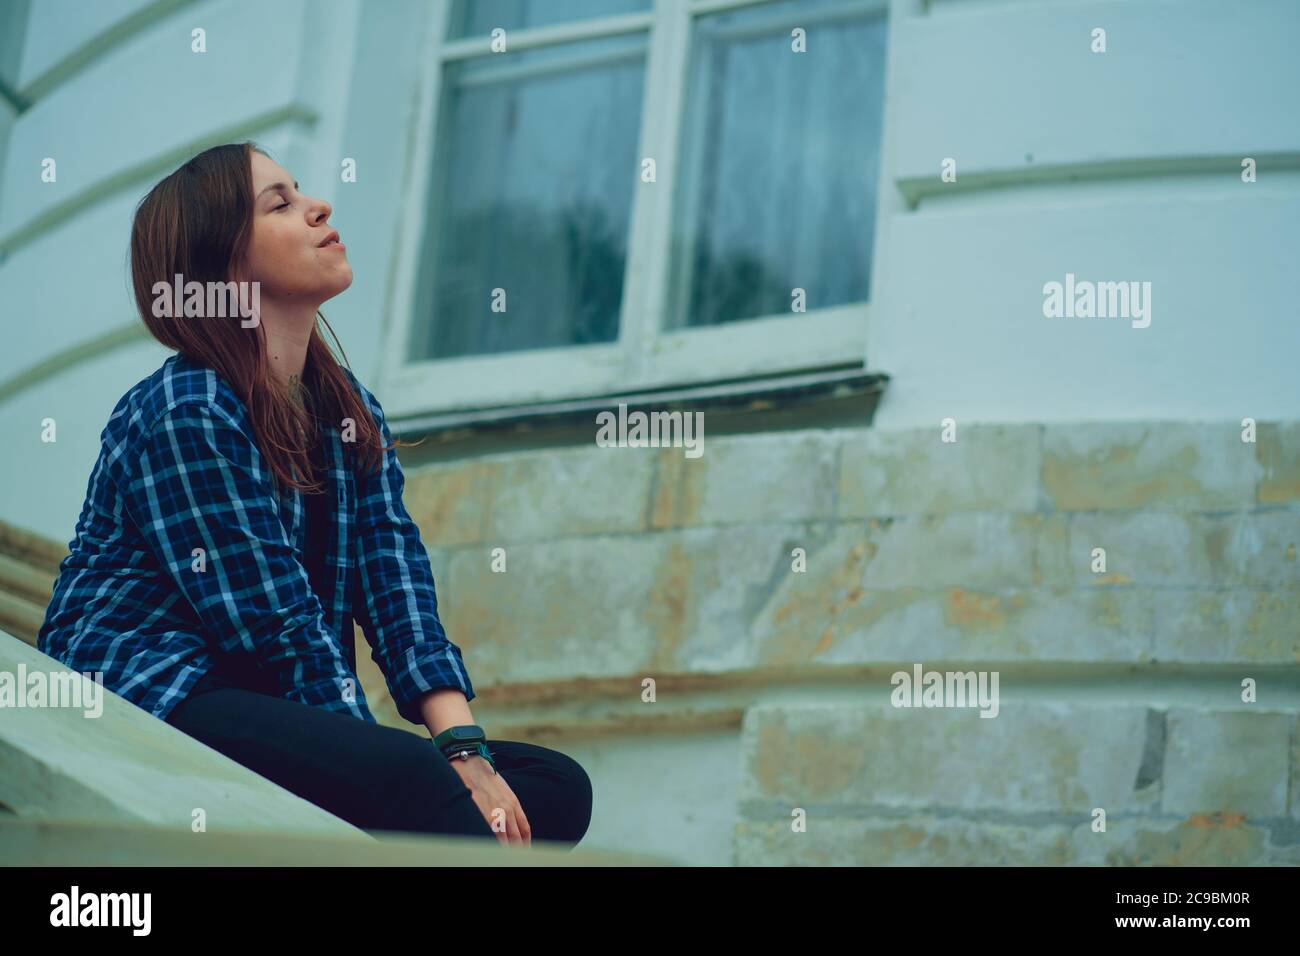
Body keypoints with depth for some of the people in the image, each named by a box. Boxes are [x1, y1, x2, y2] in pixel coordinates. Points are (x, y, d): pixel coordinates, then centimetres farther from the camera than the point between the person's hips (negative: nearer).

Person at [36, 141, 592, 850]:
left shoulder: (350, 413, 13)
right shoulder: (184, 413, -11)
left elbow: (396, 591, 2)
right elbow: (281, 629, -15)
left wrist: (463, 749, -13)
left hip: (276, 715, 9)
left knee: (556, 789, -7)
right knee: (409, 780, -35)